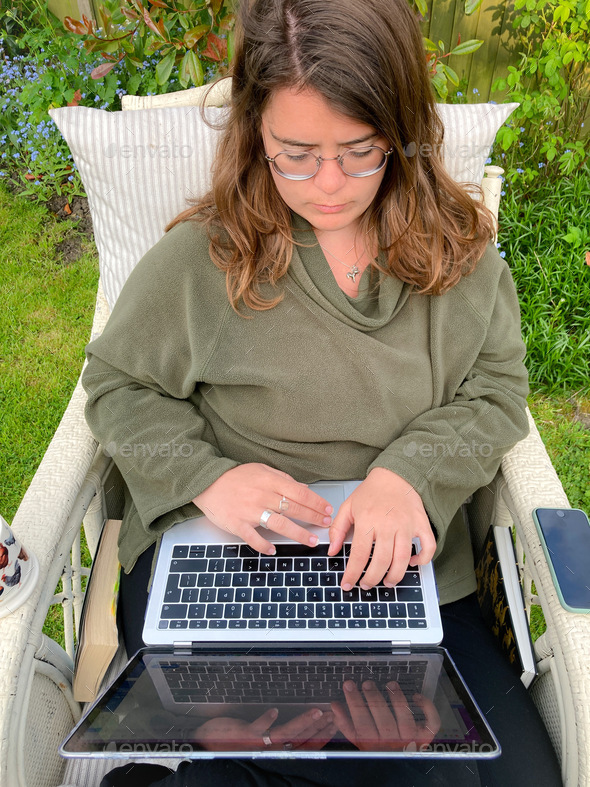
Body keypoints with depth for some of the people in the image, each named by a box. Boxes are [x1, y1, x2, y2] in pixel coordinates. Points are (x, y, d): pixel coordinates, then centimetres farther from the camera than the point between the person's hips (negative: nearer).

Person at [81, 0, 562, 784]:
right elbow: (117, 384, 1)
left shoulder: (458, 247, -1)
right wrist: (205, 475, -17)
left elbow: (496, 389, 2)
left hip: (401, 568, 5)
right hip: (218, 563, -3)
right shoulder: (199, 257, -8)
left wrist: (410, 475, -18)